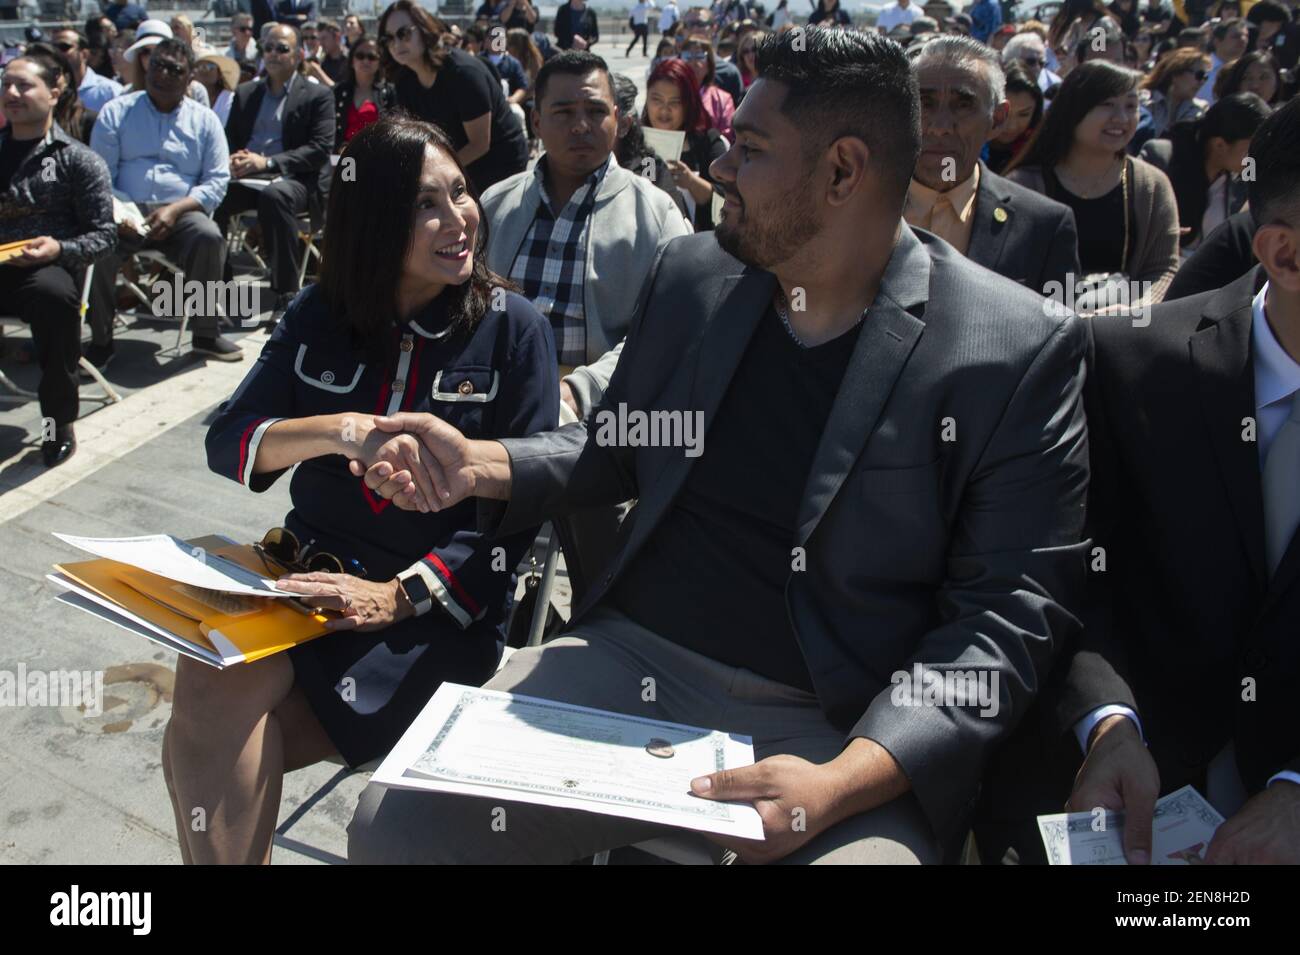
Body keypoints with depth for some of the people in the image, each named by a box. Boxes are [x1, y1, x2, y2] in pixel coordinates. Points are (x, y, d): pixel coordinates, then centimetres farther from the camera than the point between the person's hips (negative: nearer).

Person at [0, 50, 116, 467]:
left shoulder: (77, 159, 7)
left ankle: (59, 420, -21)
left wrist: (60, 249, -16)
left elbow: (104, 234, 2)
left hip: (49, 265, -3)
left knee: (55, 295, -39)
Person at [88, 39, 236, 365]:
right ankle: (101, 339, -12)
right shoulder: (116, 112, 10)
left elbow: (217, 181, 4)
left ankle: (205, 332, -15)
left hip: (180, 212, 0)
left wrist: (174, 210, -12)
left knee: (209, 236, -31)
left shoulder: (205, 120, 12)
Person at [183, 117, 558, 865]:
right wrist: (337, 430, -18)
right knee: (207, 684, -26)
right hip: (309, 571, 4)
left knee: (206, 740, -22)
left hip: (437, 609, -4)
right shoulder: (321, 317, 7)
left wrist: (398, 596, -18)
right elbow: (227, 445, 2)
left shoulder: (513, 329, -3)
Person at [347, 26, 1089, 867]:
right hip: (633, 667, 4)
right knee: (395, 822, -11)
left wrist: (842, 782, -21)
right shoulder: (691, 274, 7)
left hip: (842, 726, -3)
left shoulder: (1022, 349, -8)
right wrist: (479, 466, 2)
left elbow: (1011, 614, -9)